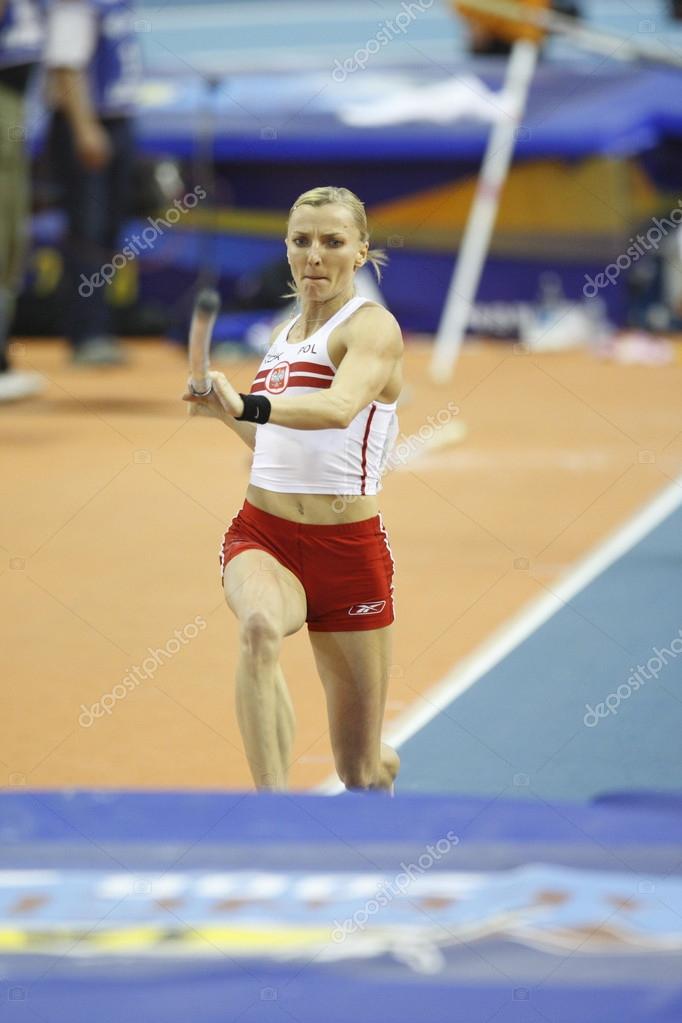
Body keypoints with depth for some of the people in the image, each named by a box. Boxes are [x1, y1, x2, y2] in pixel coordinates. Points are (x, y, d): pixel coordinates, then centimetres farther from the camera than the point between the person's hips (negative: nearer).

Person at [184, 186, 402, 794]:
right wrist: (225, 411, 9)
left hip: (347, 546, -4)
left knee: (359, 771, 6)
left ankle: (381, 762, 46)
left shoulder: (372, 327, -8)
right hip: (263, 535, 4)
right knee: (260, 624, -36)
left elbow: (339, 408, -31)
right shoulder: (286, 334, 12)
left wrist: (250, 406, -47)